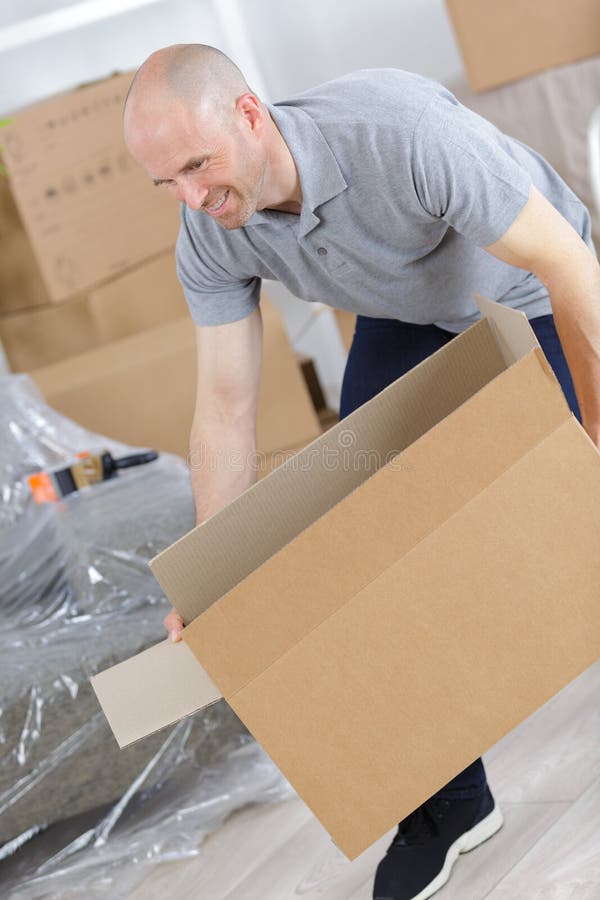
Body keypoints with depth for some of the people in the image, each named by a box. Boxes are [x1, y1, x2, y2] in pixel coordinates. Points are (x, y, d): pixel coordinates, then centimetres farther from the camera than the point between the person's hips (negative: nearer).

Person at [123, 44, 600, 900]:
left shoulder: (403, 131, -43)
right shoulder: (209, 239, -25)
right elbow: (225, 407, -17)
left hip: (528, 276, -3)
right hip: (409, 310, 4)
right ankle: (449, 795, 6)